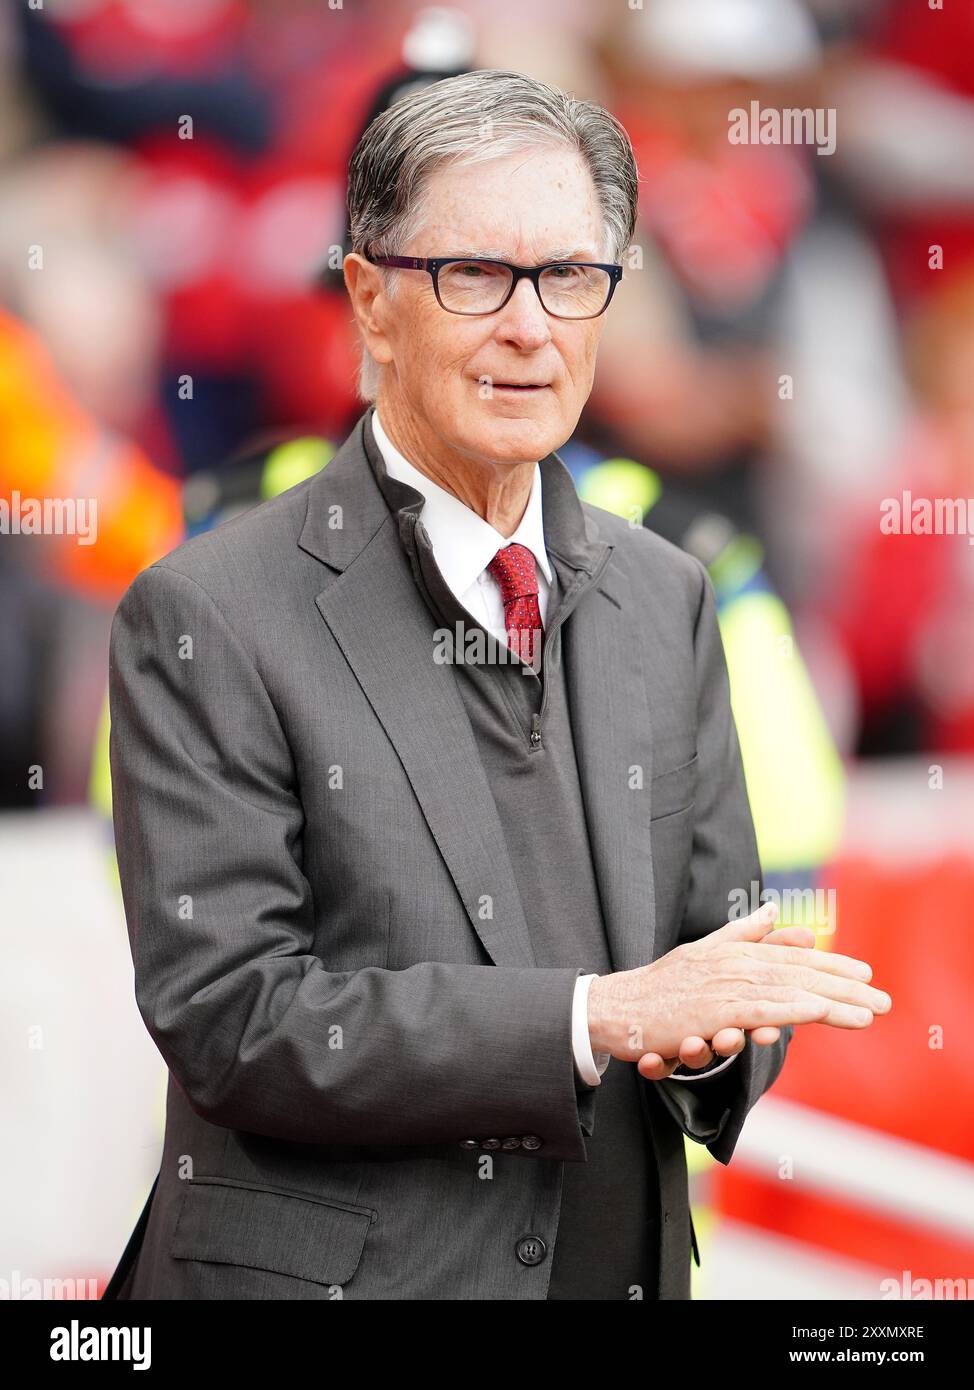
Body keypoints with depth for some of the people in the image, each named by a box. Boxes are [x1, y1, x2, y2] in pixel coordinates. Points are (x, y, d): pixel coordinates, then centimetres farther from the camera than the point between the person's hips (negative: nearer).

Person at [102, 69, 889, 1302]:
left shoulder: (667, 601, 5)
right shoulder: (210, 619, -12)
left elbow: (720, 939, 8)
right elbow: (224, 1016, -18)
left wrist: (705, 1032, -15)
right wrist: (598, 1017, -24)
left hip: (624, 1259, 5)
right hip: (312, 1265, -5)